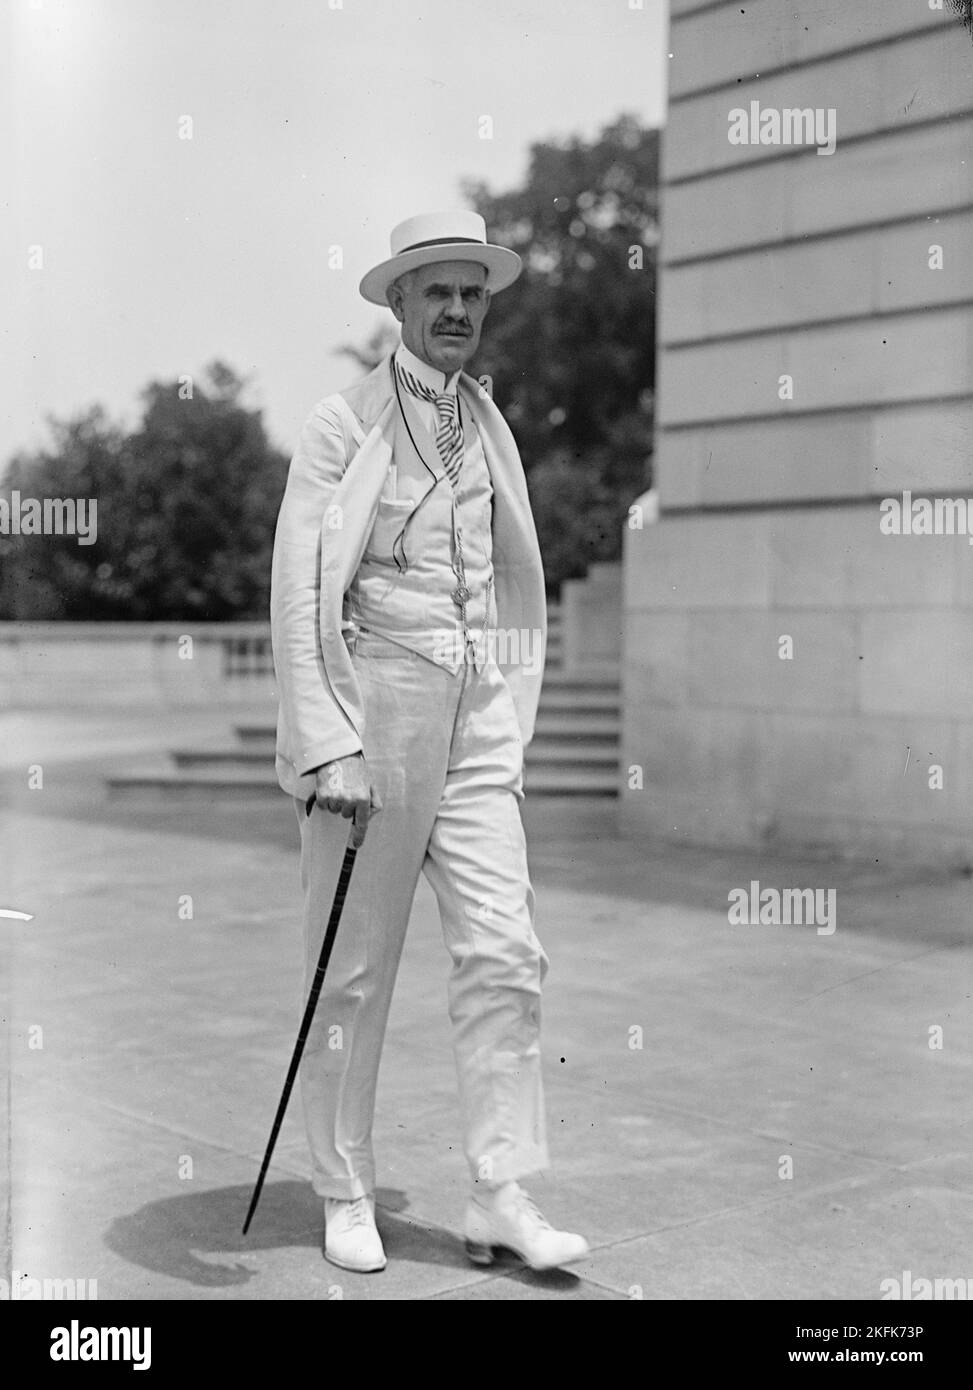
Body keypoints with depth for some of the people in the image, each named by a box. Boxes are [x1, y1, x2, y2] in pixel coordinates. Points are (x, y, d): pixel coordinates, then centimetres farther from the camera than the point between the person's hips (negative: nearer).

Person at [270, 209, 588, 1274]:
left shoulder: (492, 432, 14)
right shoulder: (342, 427, -3)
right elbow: (299, 596, -9)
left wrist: (512, 727, 13)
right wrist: (327, 746, -16)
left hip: (476, 718, 5)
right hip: (369, 707, -4)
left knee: (503, 954, -3)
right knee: (353, 973, 4)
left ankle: (500, 1198, 5)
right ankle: (344, 1197, 18)